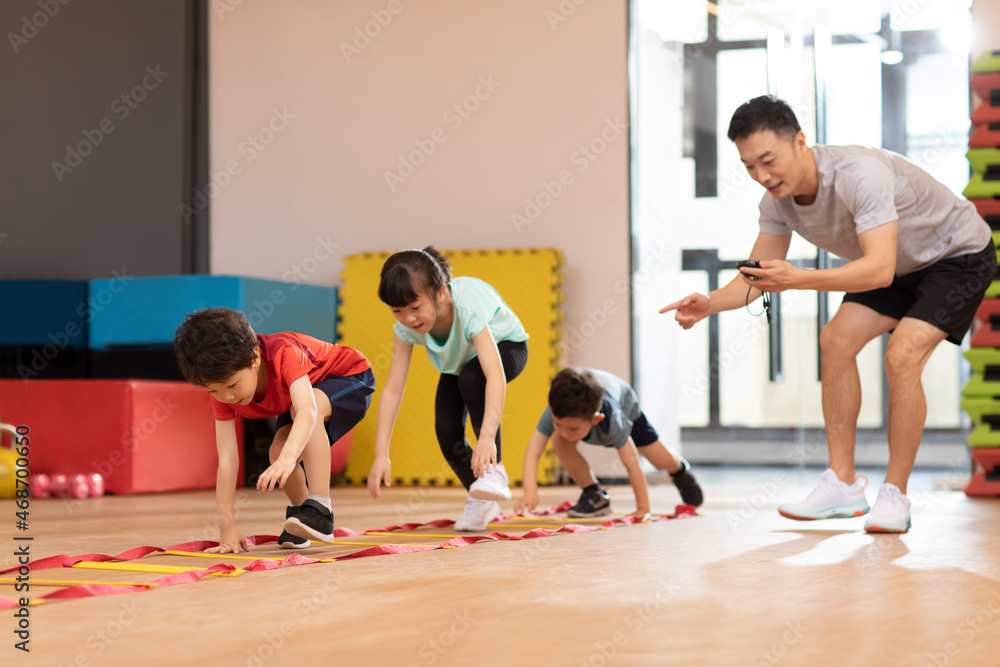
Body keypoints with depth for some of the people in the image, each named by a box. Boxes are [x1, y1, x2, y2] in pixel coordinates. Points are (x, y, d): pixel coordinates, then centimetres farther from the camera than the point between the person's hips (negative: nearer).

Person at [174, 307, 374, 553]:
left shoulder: (283, 353, -40)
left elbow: (307, 411, -56)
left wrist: (288, 459, -73)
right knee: (278, 451, -18)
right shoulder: (222, 392, -23)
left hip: (352, 378, -6)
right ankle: (299, 510, 10)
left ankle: (320, 512, -34)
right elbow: (227, 459, -25)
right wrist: (227, 525, -32)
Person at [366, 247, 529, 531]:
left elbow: (495, 375, -54)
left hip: (505, 347, -5)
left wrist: (487, 436, -65)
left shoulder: (468, 307, -43)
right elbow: (393, 389, -27)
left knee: (470, 378, -37)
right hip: (457, 364, 5)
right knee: (447, 429, -16)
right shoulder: (405, 327, -28)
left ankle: (494, 468, -25)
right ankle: (480, 502, 9)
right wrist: (381, 453, -34)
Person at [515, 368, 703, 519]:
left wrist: (643, 508, -40)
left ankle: (679, 468, 47)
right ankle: (594, 495, -9)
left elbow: (631, 463, -41)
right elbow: (532, 453, -51)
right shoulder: (555, 413, -46)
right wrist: (530, 492, -66)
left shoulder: (612, 419, -48)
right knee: (559, 443, -31)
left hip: (624, 406, -1)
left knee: (663, 462, 5)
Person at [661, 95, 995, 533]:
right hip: (902, 264, 8)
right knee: (836, 341, -5)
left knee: (901, 356, -23)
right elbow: (756, 278, -7)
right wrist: (710, 303, -28)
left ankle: (894, 496, -11)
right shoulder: (777, 200, -13)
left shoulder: (859, 175, -39)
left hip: (960, 254, -8)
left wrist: (798, 280, -57)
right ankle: (842, 485, 1)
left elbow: (880, 269, -47)